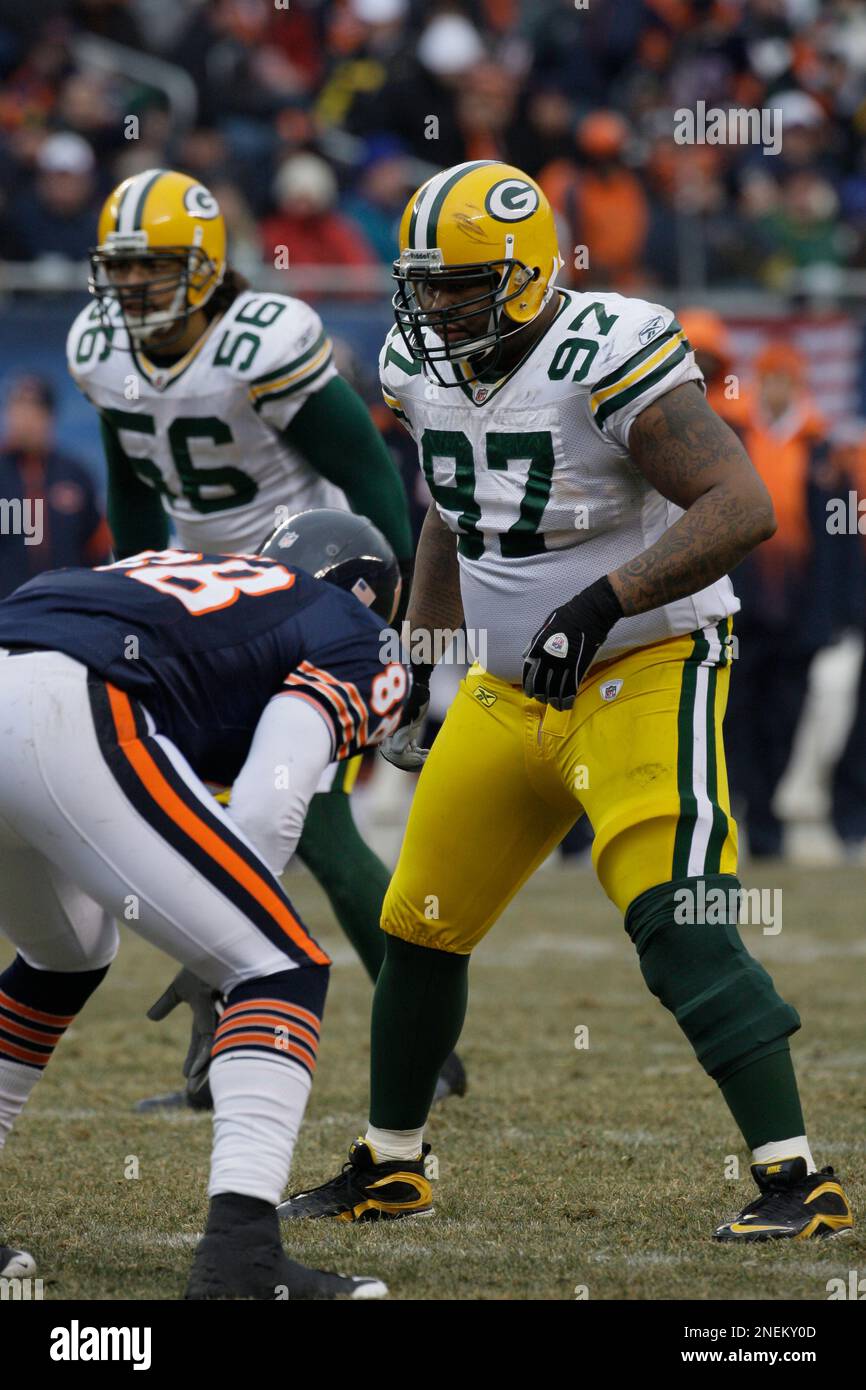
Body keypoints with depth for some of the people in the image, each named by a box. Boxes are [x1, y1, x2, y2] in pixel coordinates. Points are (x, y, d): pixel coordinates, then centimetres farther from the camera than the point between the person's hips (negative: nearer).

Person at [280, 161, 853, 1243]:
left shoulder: (608, 358, -23)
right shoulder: (423, 367, 2)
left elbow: (742, 508, -29)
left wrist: (604, 602, -35)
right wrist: (412, 659, 19)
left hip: (646, 675, -8)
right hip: (512, 691, 8)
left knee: (678, 929, -21)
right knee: (422, 928, 13)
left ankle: (798, 1183, -19)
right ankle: (387, 1168, 31)